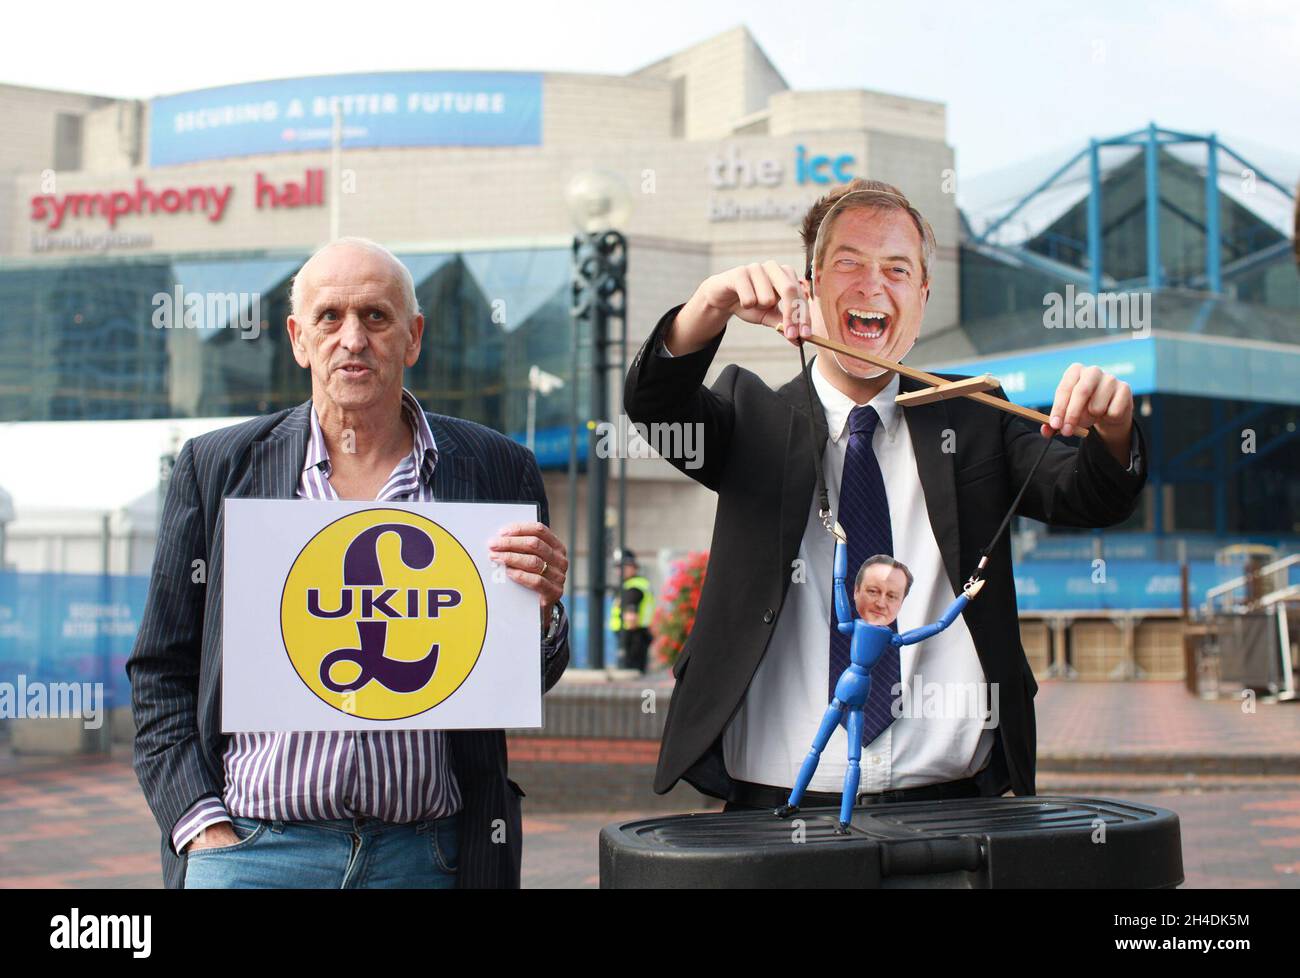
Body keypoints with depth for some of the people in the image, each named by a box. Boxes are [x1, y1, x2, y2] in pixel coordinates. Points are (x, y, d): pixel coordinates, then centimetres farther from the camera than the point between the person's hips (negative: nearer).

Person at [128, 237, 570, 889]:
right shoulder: (215, 466, 4)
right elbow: (161, 672, 7)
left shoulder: (497, 469, 4)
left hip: (428, 856, 1)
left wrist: (540, 611, -12)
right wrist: (203, 828, -3)